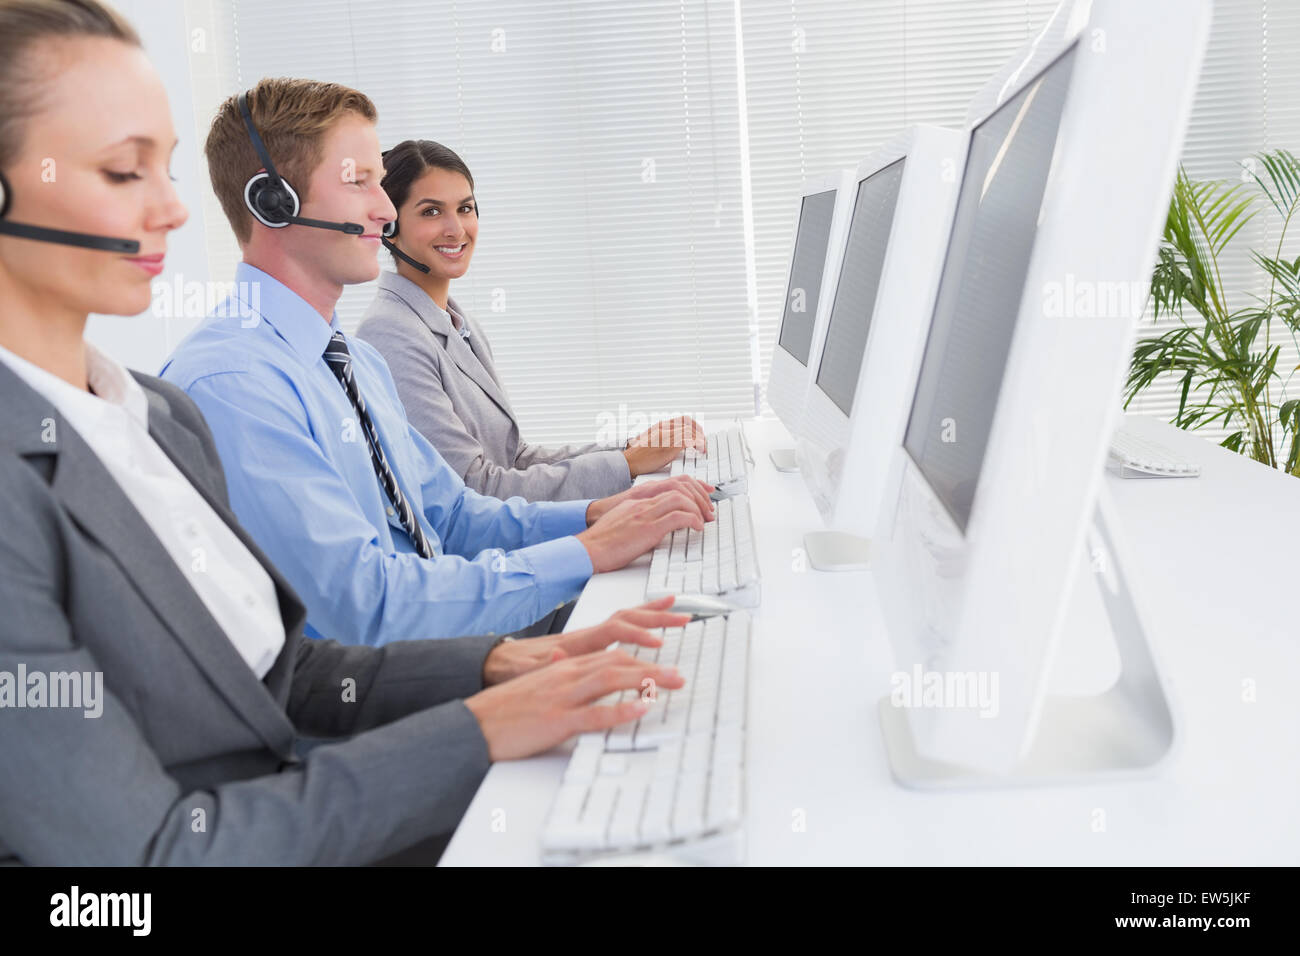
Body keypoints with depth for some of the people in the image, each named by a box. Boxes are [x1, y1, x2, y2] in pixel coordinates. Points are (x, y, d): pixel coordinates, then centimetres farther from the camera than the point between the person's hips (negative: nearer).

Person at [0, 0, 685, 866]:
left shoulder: (168, 415, 6)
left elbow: (278, 673, 8)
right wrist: (475, 731, -20)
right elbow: (142, 848, -21)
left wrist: (497, 664, -6)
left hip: (298, 819, 7)